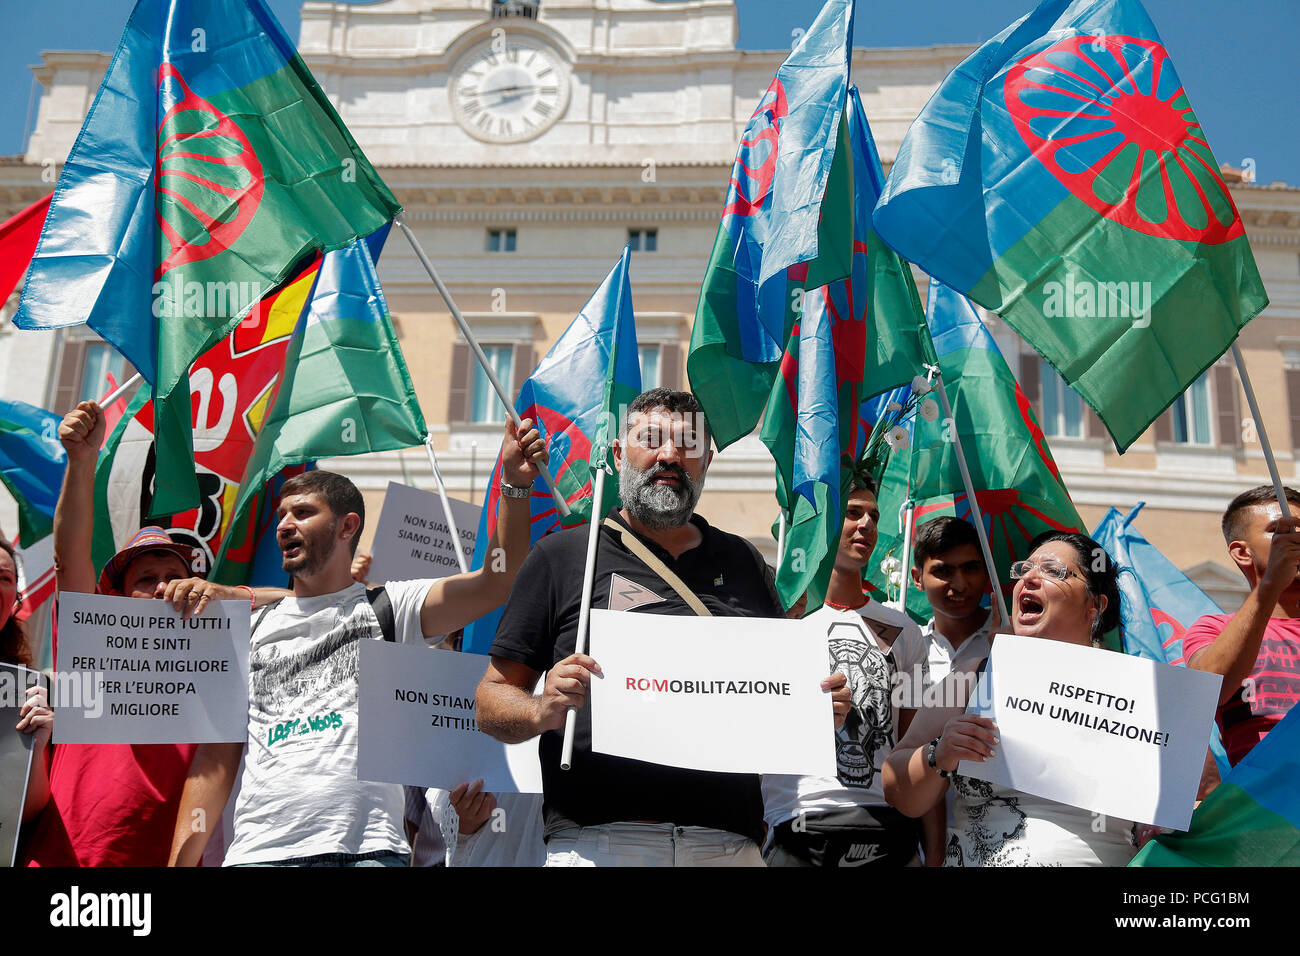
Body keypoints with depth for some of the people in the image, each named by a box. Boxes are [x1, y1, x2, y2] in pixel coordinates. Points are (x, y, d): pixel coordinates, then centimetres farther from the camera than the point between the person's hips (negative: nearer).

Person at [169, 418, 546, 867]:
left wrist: (515, 483, -15)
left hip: (371, 848, -2)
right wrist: (182, 859, 6)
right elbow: (217, 758, 15)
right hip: (260, 850, 2)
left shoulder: (389, 608, 9)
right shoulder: (251, 631, 17)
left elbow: (494, 583, -4)